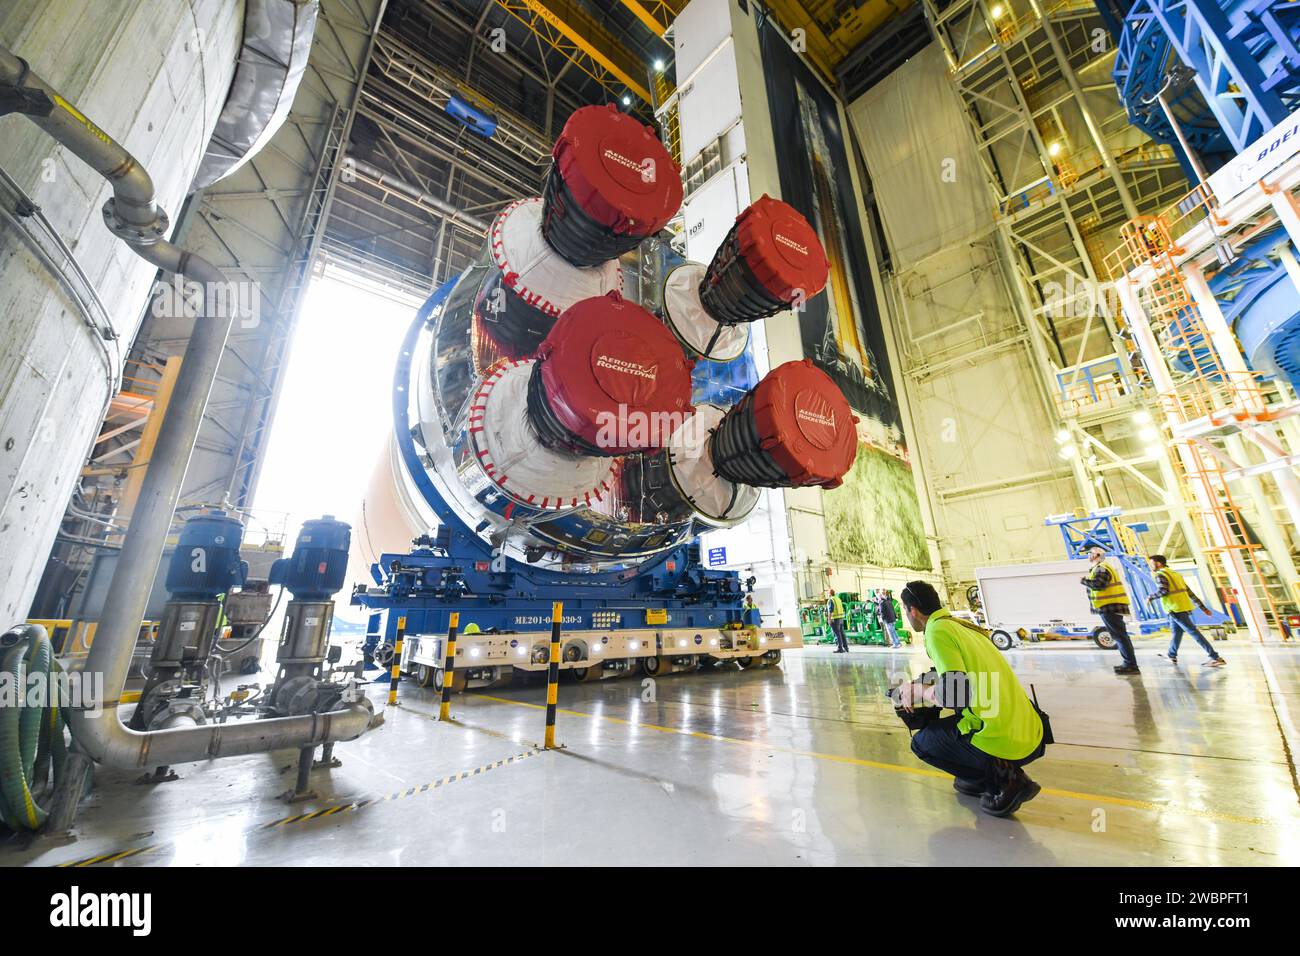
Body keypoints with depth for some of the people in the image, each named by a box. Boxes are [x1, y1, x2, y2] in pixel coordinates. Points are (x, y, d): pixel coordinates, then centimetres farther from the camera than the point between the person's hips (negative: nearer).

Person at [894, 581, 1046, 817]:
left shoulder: (937, 629, -14)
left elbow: (956, 694, -23)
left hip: (1006, 744, -8)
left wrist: (918, 692, -5)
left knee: (921, 742, 11)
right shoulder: (962, 625, 12)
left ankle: (1002, 779, 1)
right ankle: (1005, 770, 17)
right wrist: (930, 689, 20)